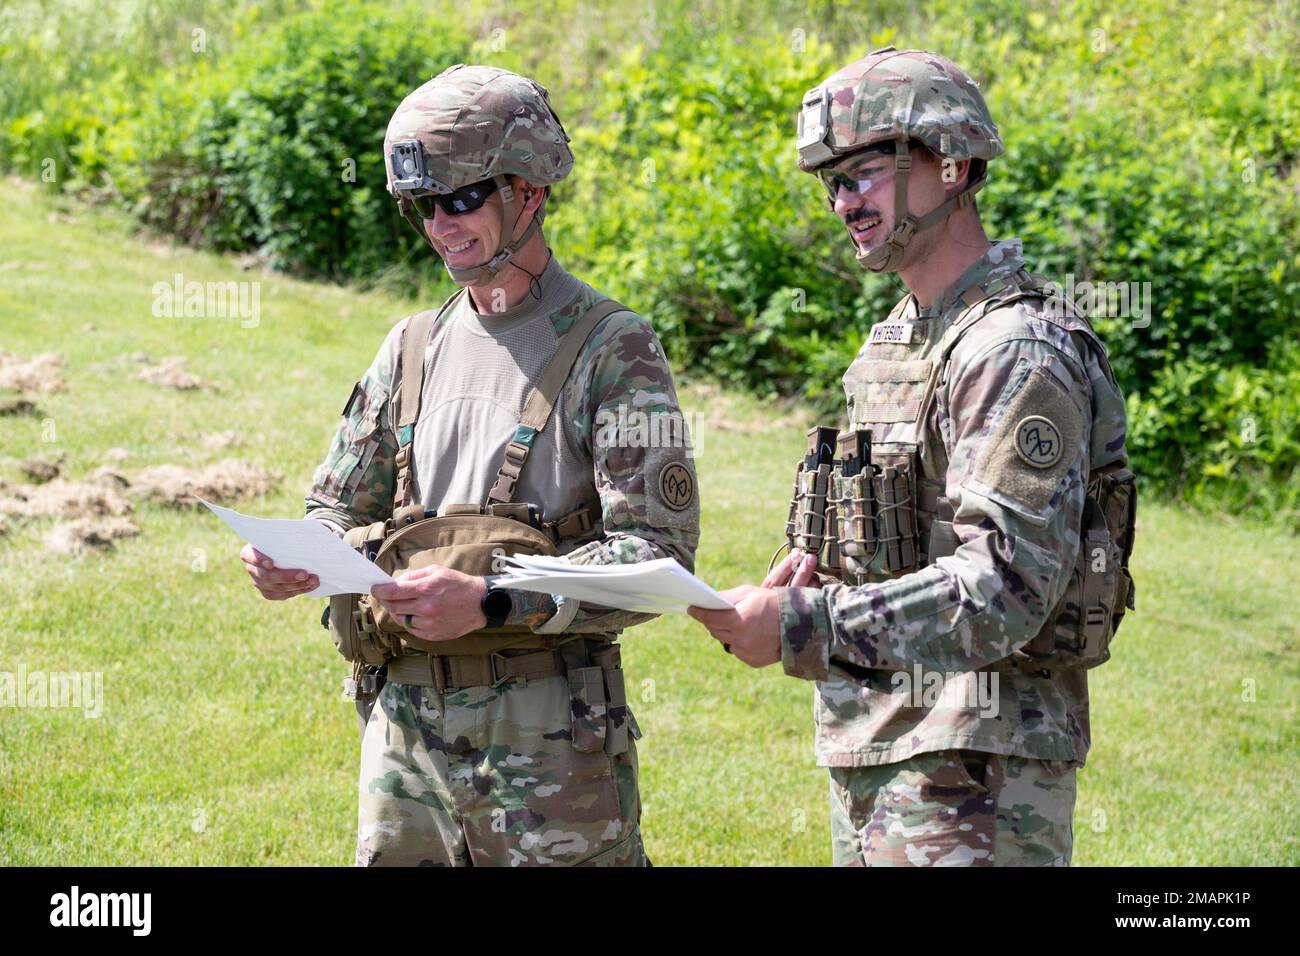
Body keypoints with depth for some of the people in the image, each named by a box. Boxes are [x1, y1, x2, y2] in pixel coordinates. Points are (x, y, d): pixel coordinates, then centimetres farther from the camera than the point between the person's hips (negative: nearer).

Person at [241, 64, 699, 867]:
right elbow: (342, 510, 19)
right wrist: (294, 561, -5)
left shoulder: (612, 349, -6)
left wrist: (489, 602, -24)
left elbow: (658, 554, -14)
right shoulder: (414, 349, 12)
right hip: (406, 728, 5)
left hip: (549, 736, -5)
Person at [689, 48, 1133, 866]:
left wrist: (808, 628, -29)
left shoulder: (1016, 352, -16)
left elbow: (1009, 583, -24)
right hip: (873, 749, 9)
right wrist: (812, 587, 0)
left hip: (977, 767, -9)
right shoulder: (892, 343, 14)